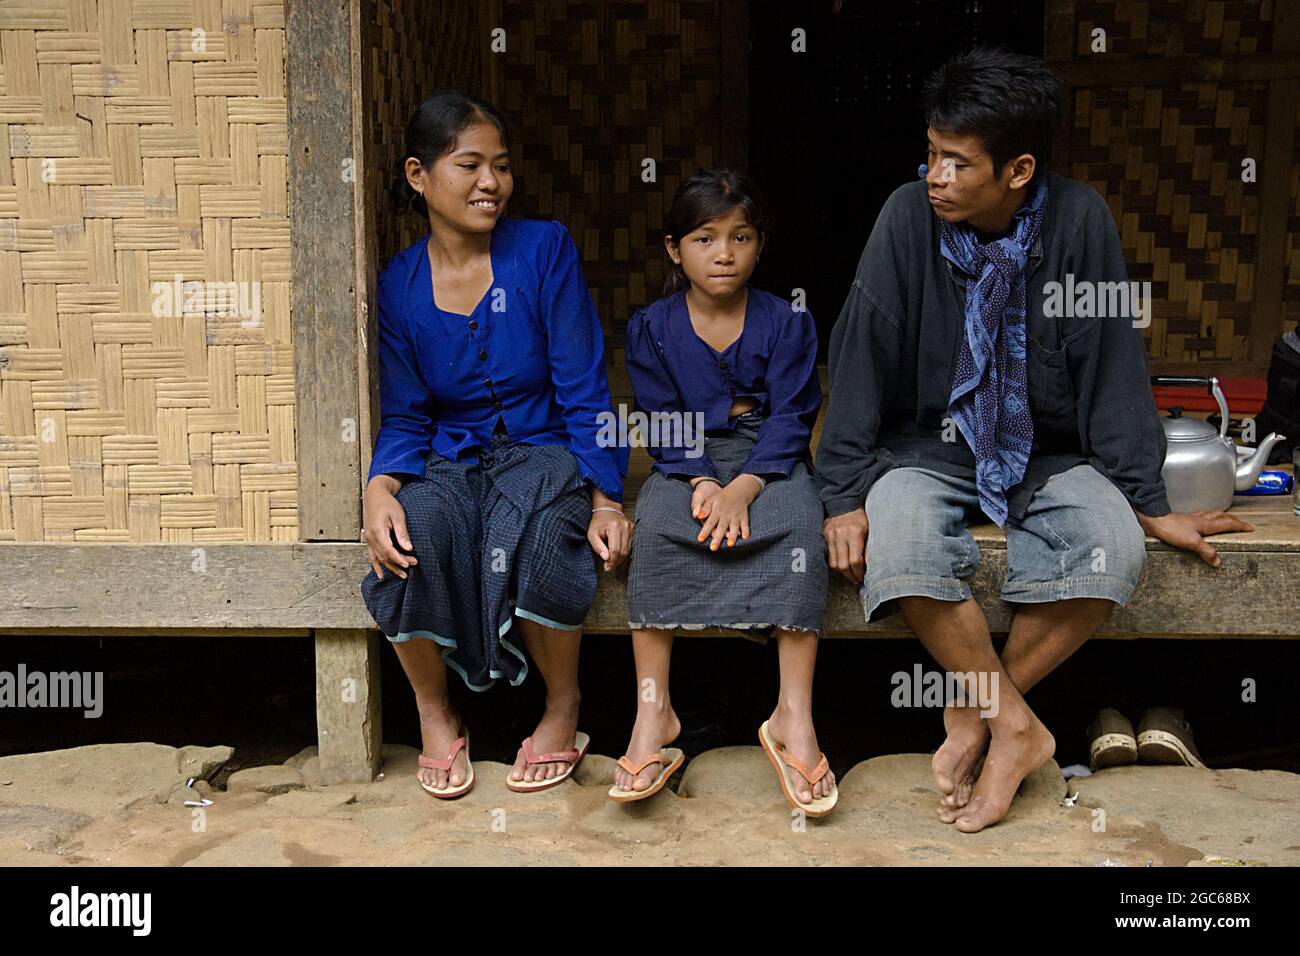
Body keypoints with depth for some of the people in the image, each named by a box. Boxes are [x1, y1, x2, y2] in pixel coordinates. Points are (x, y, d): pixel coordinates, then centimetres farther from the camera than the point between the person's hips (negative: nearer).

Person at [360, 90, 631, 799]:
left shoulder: (544, 250, -3)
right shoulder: (397, 286, 3)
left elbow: (583, 390, -4)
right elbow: (403, 418, 3)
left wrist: (605, 497, -13)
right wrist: (380, 488, -19)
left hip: (542, 454, -2)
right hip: (448, 463, 2)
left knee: (535, 543, -35)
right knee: (407, 541, -32)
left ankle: (563, 705, -4)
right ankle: (434, 714, -3)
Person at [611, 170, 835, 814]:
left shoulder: (786, 323, 1)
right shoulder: (651, 328, 3)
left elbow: (791, 418, -6)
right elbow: (665, 422, -2)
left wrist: (744, 486, -22)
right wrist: (702, 482, -21)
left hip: (769, 462, 0)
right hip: (686, 463, 1)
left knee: (799, 522, -31)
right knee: (656, 522, -30)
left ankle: (794, 714, -30)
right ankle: (653, 708, -27)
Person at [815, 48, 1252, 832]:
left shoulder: (1079, 218, -11)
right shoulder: (909, 216, -13)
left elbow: (1113, 364, -7)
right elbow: (861, 356, -10)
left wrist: (1150, 503, -6)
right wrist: (846, 494, -15)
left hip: (1047, 455, 1)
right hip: (929, 446, -1)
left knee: (1114, 550, -28)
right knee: (898, 549, -33)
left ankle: (979, 715, -8)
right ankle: (1018, 725, -12)